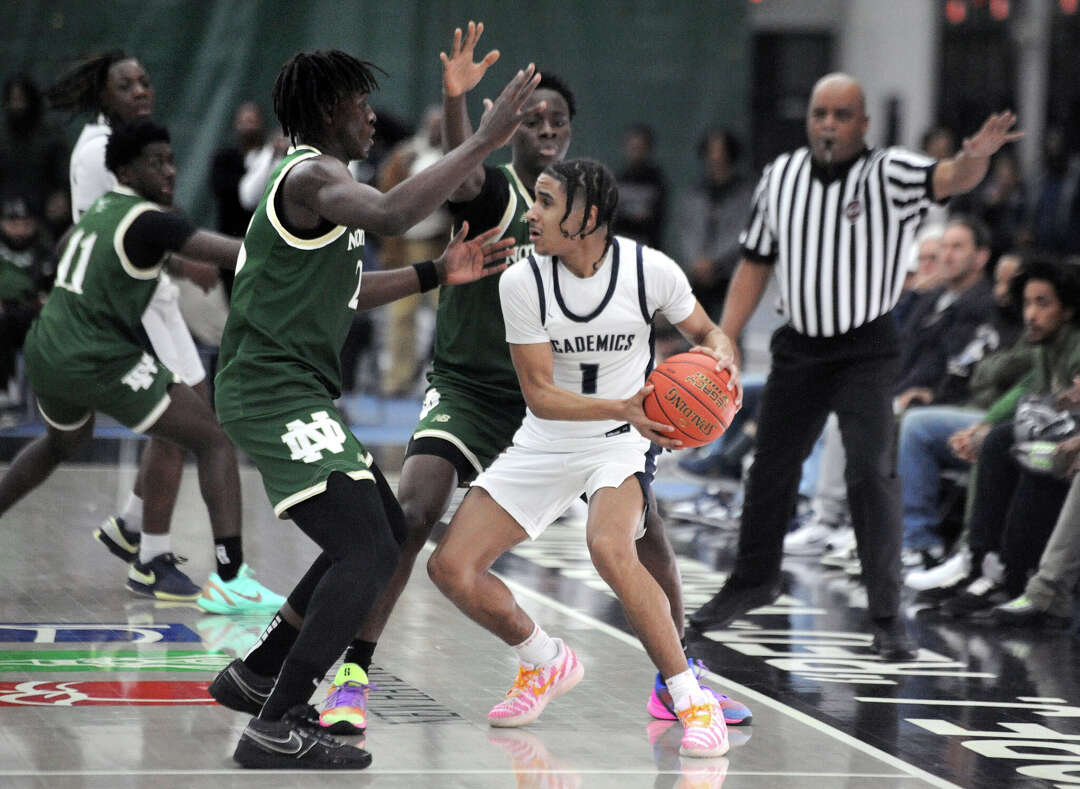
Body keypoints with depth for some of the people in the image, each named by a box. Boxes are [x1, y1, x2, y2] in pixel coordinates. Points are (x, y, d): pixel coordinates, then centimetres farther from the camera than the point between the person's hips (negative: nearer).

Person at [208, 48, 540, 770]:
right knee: (367, 553, -18)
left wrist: (436, 275, 21)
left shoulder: (313, 177, 19)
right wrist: (484, 142, -32)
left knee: (385, 533, 19)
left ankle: (256, 674, 24)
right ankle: (276, 728, -18)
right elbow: (391, 214, -38)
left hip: (295, 394, 11)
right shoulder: (311, 176, -16)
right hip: (276, 392, -11)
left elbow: (338, 293, 30)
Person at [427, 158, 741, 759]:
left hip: (622, 442, -3)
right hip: (546, 441, 3)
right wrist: (623, 407, -30)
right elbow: (540, 394, -13)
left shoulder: (650, 270, -14)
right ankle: (547, 664, 21)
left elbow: (708, 332, 4)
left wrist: (722, 356, -21)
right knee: (452, 567, -7)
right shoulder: (522, 282, -13)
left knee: (609, 548, -34)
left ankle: (693, 701, -21)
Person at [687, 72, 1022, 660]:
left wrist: (974, 157, -56)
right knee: (770, 469, 15)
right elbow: (754, 265, 10)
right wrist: (722, 343, 5)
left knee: (872, 475, -13)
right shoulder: (781, 176, 2)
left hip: (867, 352, -4)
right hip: (799, 348, 4)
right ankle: (754, 579, 37)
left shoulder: (889, 175, -11)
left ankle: (886, 615, -5)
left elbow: (948, 178, -32)